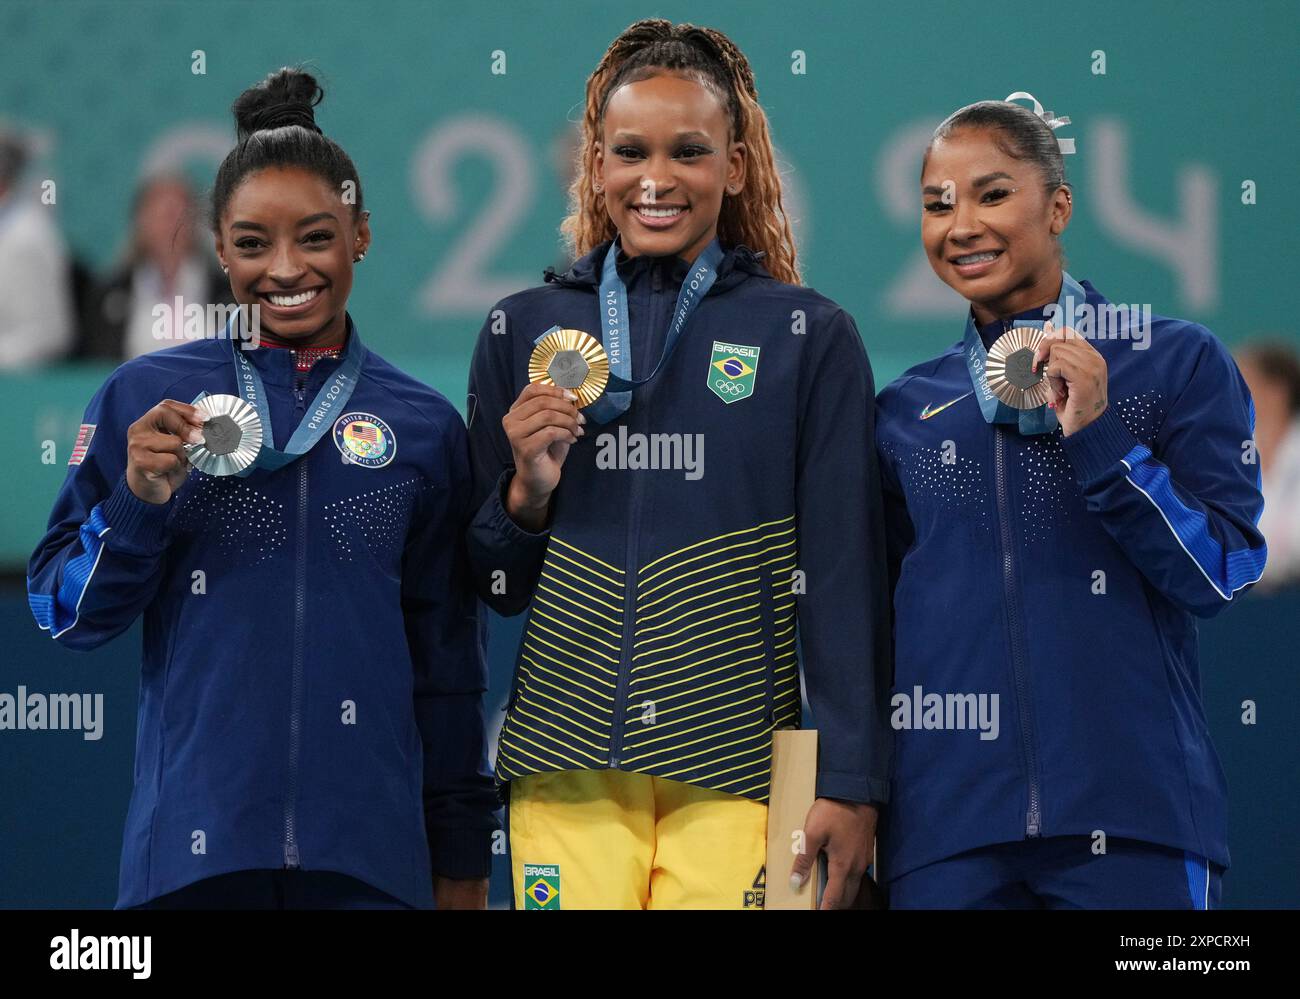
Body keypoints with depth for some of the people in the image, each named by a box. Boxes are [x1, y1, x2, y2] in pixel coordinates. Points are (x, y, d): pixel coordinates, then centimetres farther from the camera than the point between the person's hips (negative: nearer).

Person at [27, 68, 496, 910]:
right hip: (195, 843, -1)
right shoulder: (145, 399, 3)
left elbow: (448, 659, 11)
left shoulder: (422, 426, 6)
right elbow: (66, 615, 4)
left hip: (366, 852, 1)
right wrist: (139, 502, -13)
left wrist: (462, 861, 11)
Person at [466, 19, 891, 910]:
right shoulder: (524, 330, 9)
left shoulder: (808, 338, 3)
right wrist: (527, 492, -7)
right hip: (566, 765, 2)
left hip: (734, 768, -2)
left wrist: (851, 787, -3)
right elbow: (496, 586, 14)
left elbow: (843, 578, 2)